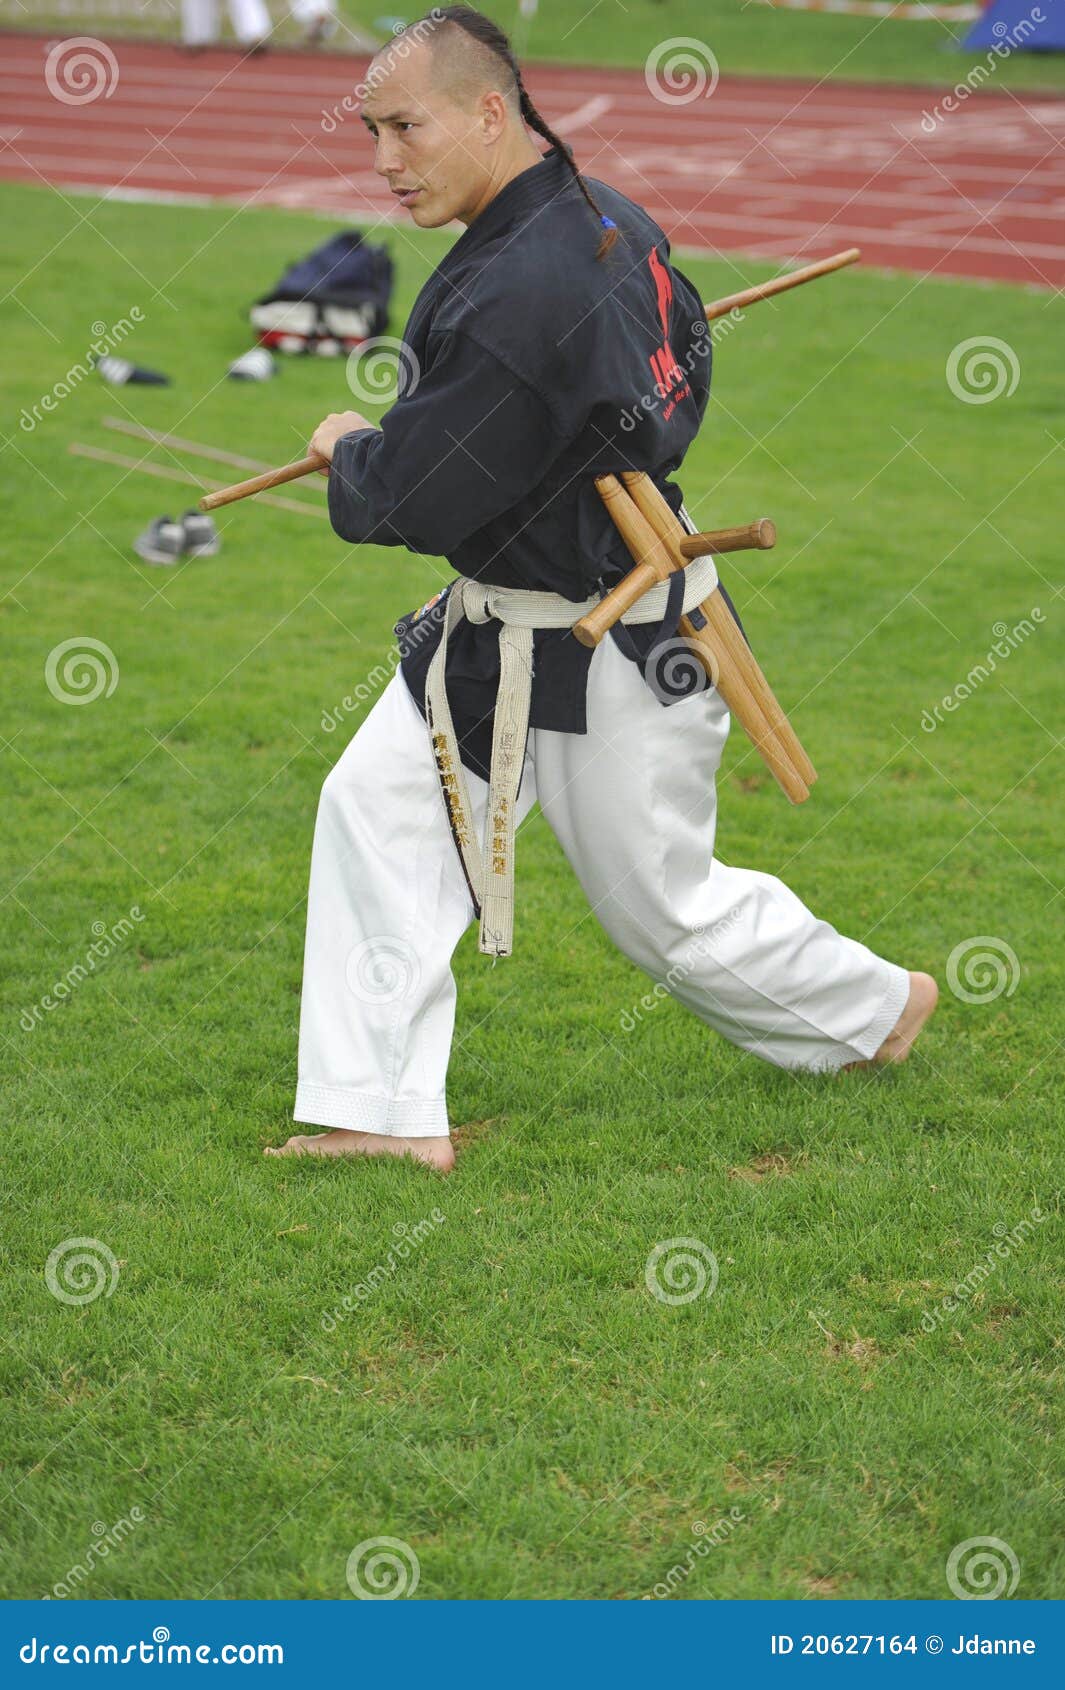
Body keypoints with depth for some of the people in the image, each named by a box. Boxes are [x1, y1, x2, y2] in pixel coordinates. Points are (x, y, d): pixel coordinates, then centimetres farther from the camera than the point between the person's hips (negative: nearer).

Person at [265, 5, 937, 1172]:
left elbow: (413, 501, -25)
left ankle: (871, 1008, 36)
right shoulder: (608, 220, 0)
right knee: (375, 806, 4)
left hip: (601, 661, -10)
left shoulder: (514, 298, -32)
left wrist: (349, 453, -4)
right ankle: (386, 1113, 9)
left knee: (665, 906, 9)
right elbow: (683, 365, 16)